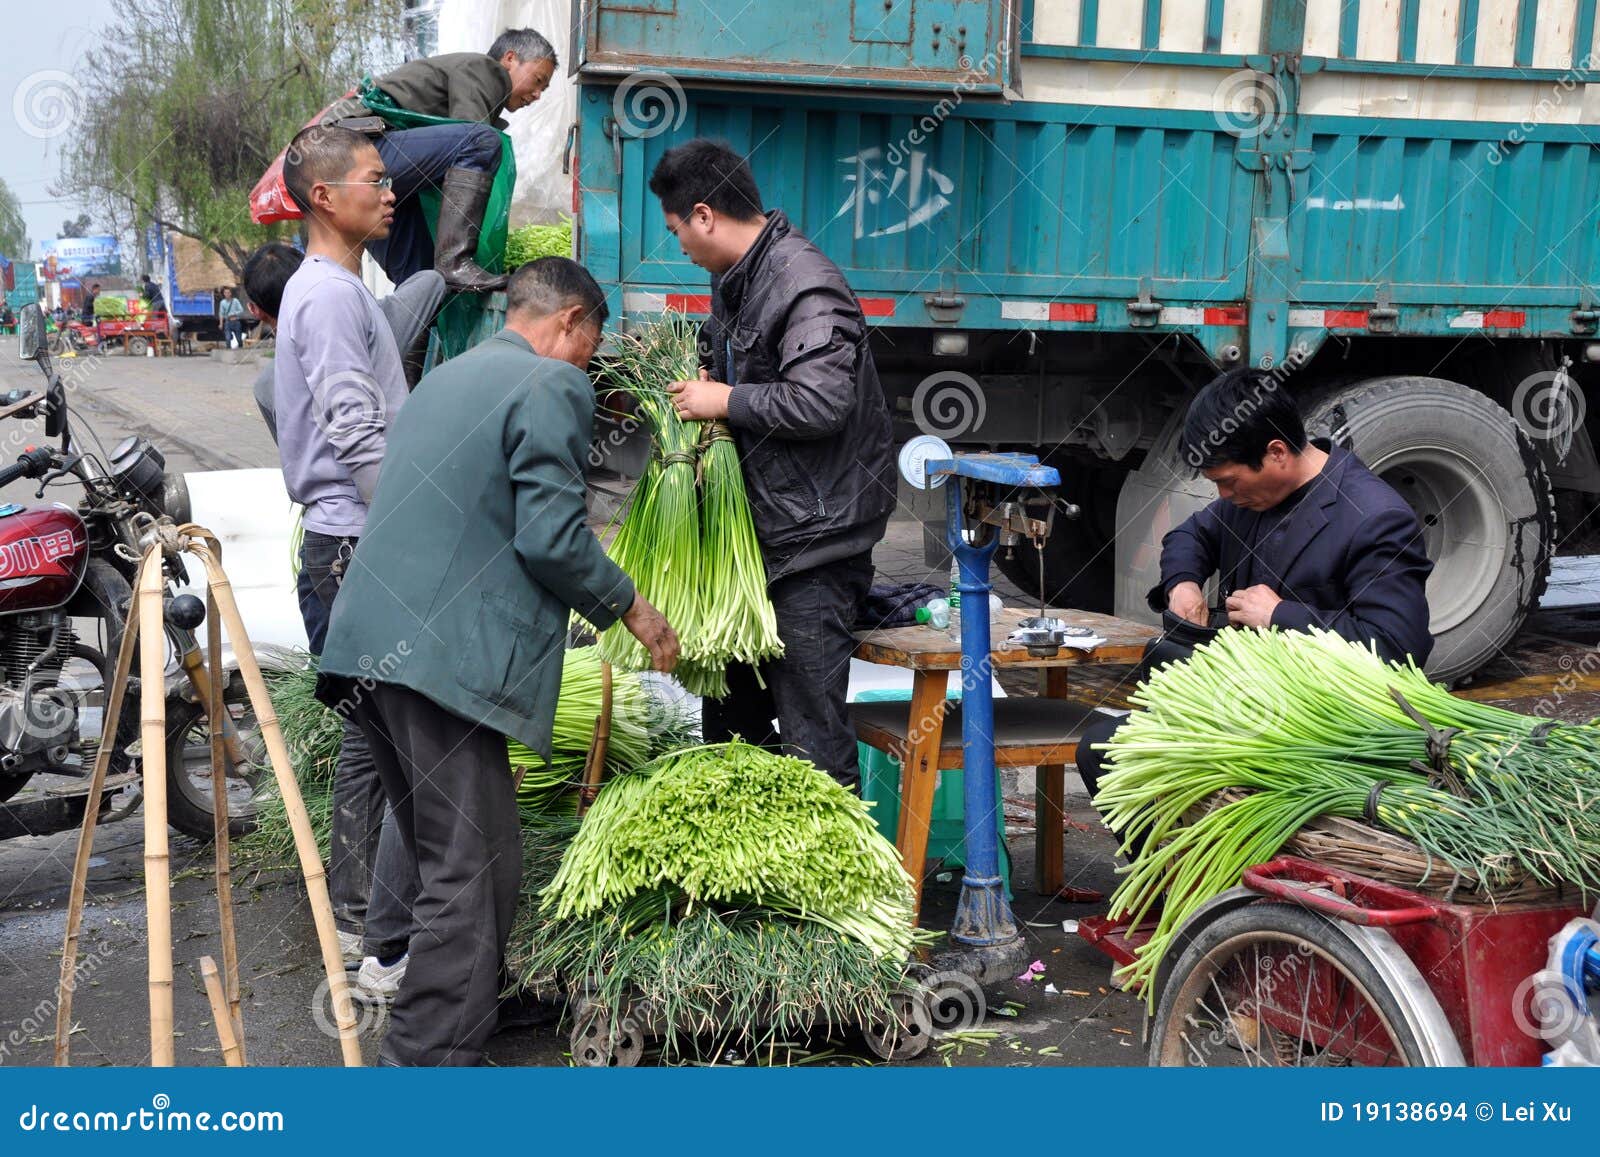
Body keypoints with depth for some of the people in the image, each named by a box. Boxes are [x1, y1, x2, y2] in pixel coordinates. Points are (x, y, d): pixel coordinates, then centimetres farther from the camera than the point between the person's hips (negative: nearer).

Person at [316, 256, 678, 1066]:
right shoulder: (552, 386, -5)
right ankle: (432, 1055, -3)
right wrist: (630, 609, 1)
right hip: (446, 657, -10)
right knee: (473, 869, -5)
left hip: (373, 642, 10)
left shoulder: (447, 377, 24)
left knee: (446, 856, 20)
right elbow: (551, 536, -14)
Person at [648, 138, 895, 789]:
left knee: (810, 734, -9)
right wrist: (704, 379, 11)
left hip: (815, 536, -10)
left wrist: (726, 401, -18)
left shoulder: (806, 286, -18)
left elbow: (822, 400, -30)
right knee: (731, 714, 19)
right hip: (757, 528, 11)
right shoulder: (733, 279, 14)